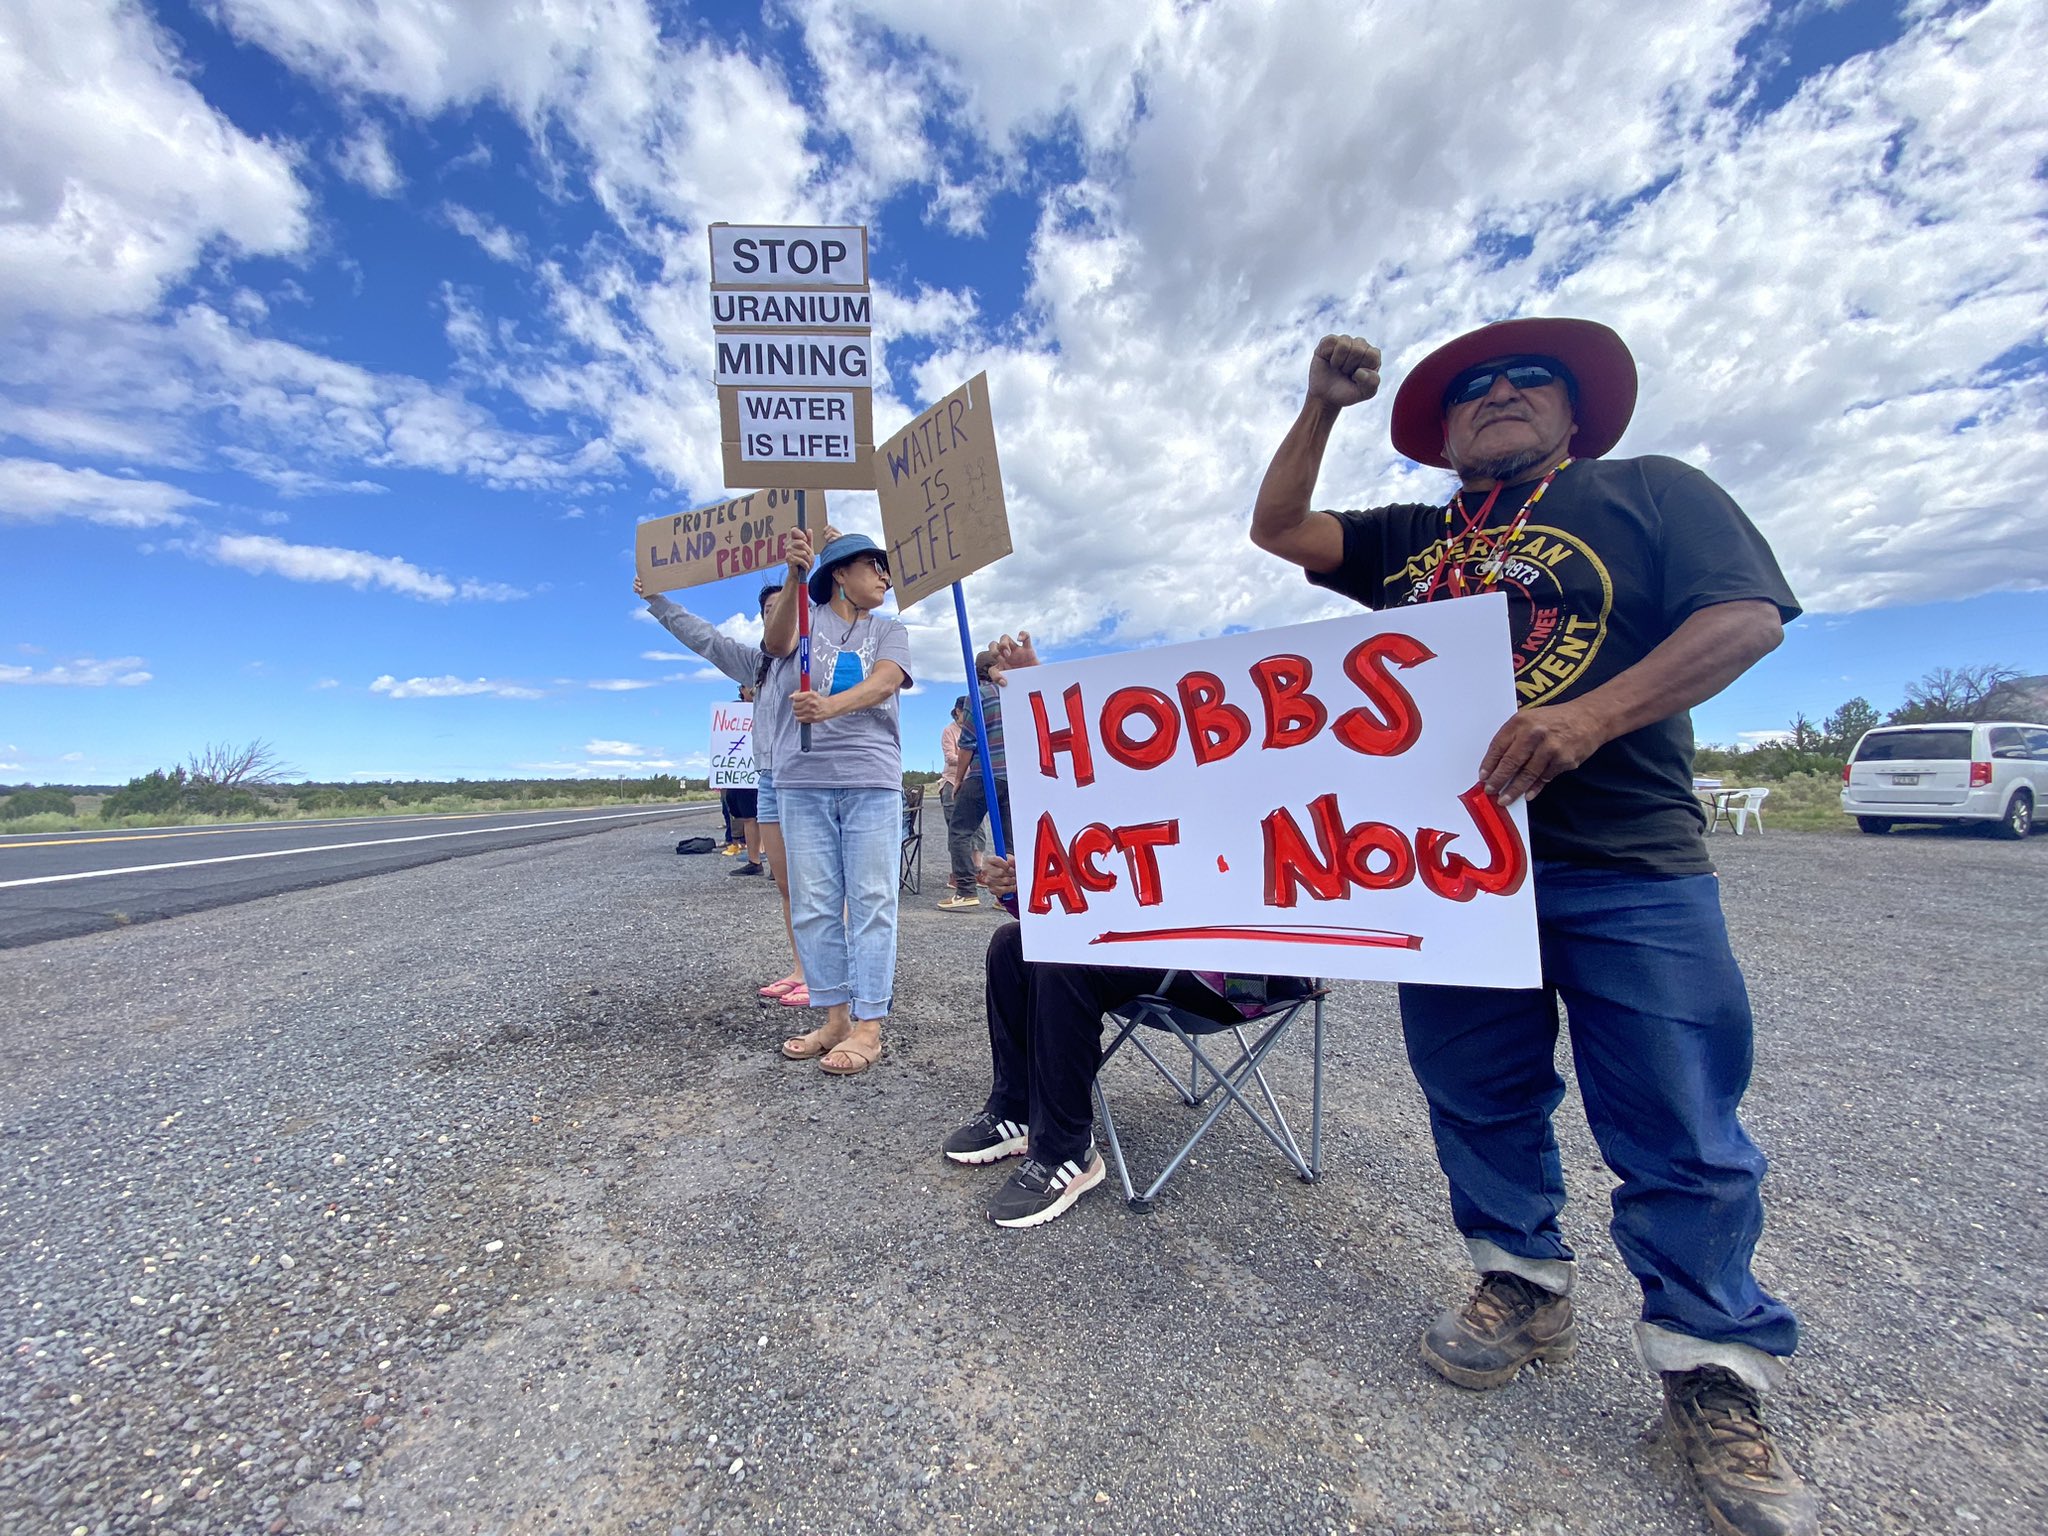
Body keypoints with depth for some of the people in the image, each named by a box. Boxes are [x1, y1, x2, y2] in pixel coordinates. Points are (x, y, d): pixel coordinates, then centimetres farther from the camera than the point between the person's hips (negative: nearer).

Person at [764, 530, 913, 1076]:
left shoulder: (889, 630, 13)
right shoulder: (806, 618, 13)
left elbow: (884, 683, -8)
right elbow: (776, 644, -11)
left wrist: (830, 706, -28)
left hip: (871, 778, 0)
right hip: (803, 779, 1)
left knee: (871, 902, -3)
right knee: (814, 904, 3)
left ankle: (868, 1026, 4)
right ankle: (834, 1017, 15)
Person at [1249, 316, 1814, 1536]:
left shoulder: (1648, 489, 9)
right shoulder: (1407, 541, 19)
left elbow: (1751, 612, -4)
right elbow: (1278, 528, 18)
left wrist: (1594, 713, -20)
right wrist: (1323, 405, 10)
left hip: (1628, 865, -3)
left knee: (1678, 1128, 4)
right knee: (1479, 1100, 13)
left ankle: (1716, 1377, 24)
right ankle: (1527, 1288, 33)